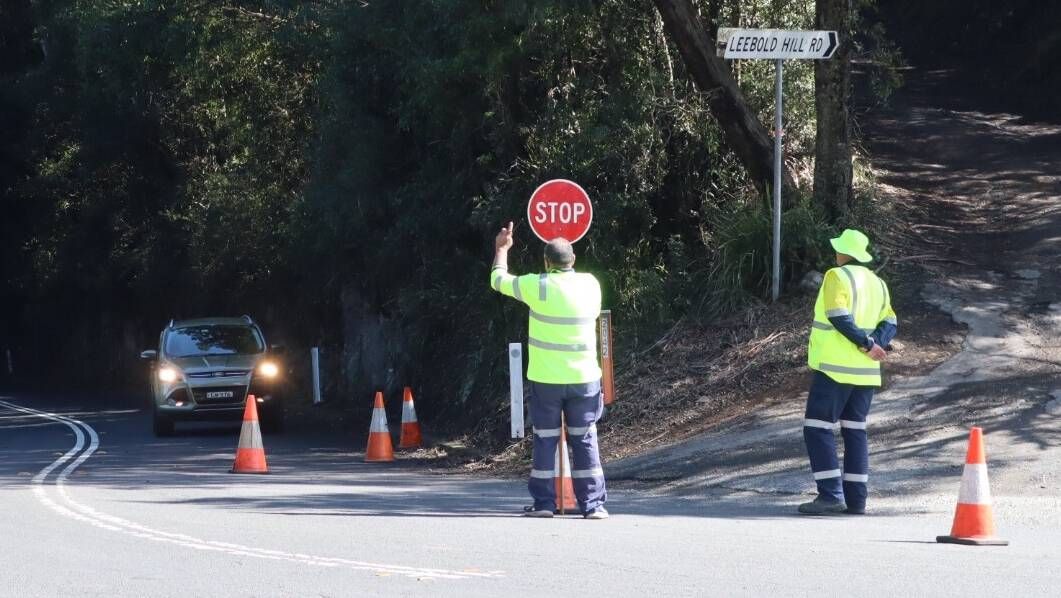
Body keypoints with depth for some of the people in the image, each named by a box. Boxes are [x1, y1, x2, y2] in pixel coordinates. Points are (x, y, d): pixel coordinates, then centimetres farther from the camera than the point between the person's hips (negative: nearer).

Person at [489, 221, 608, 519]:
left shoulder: (538, 286, -11)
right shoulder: (590, 285, -1)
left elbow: (499, 280, 4)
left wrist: (502, 248, 22)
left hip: (545, 379, -2)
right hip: (583, 378, 2)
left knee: (545, 441, 7)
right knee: (585, 441, 5)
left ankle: (544, 502, 8)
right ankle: (593, 504, 3)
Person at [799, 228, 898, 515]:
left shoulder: (837, 276, -8)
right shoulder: (877, 284, 15)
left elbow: (839, 317, -20)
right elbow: (890, 323, 9)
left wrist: (866, 343, -17)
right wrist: (876, 344, -6)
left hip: (835, 368, -7)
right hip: (865, 372, 7)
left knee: (818, 429, -5)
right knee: (855, 432, 11)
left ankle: (831, 495, -14)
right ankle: (856, 499, 7)